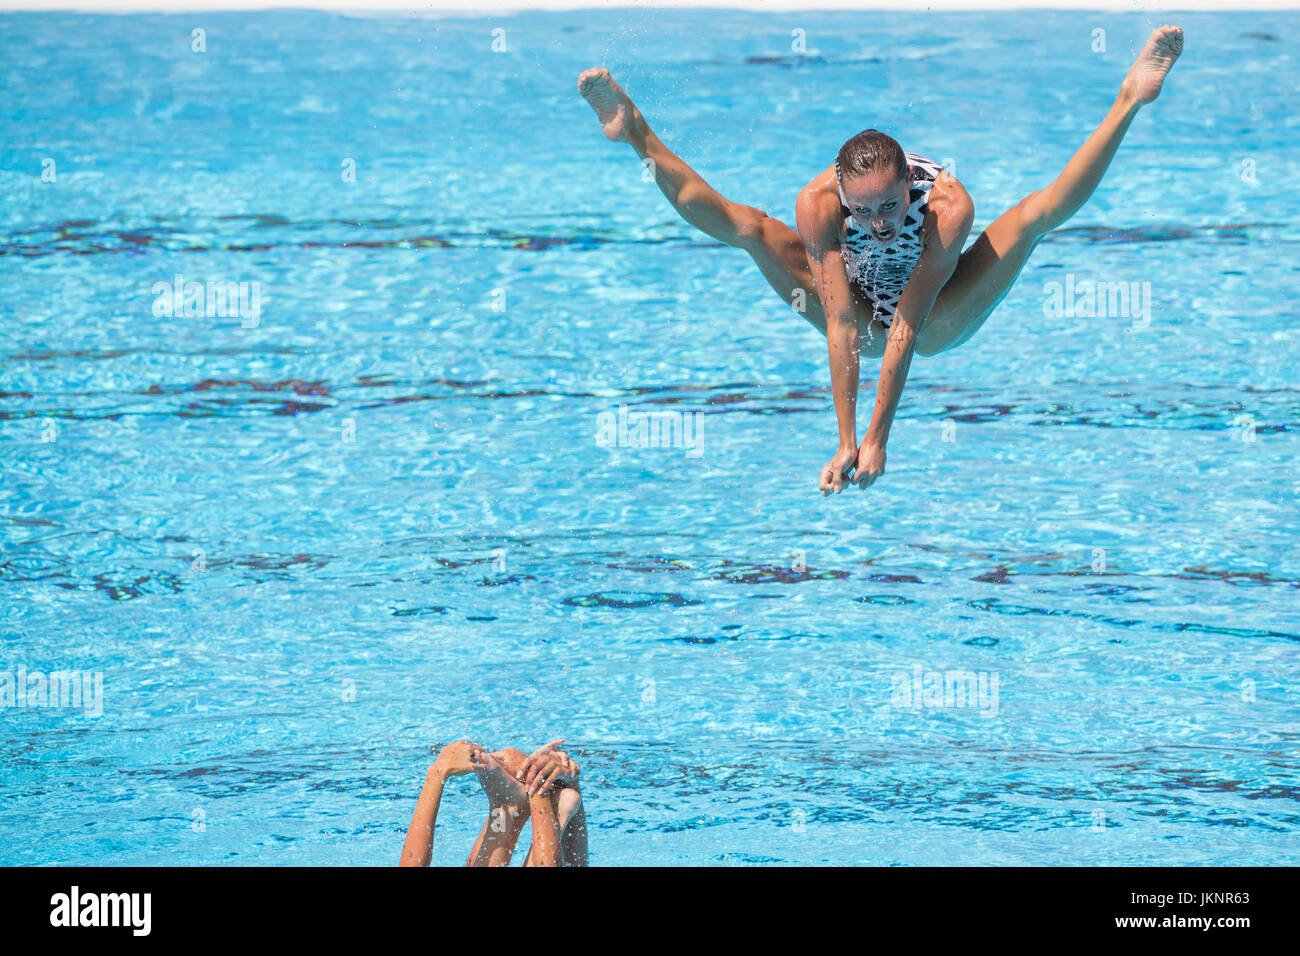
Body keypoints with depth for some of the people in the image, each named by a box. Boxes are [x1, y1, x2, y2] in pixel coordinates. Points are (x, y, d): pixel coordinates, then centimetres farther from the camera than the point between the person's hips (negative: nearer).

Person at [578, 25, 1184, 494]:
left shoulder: (949, 205, -38)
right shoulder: (818, 202, -34)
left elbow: (908, 329, -41)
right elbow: (841, 325, -38)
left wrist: (878, 439, -45)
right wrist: (845, 443, -44)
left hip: (935, 327, -1)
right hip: (860, 321, 1)